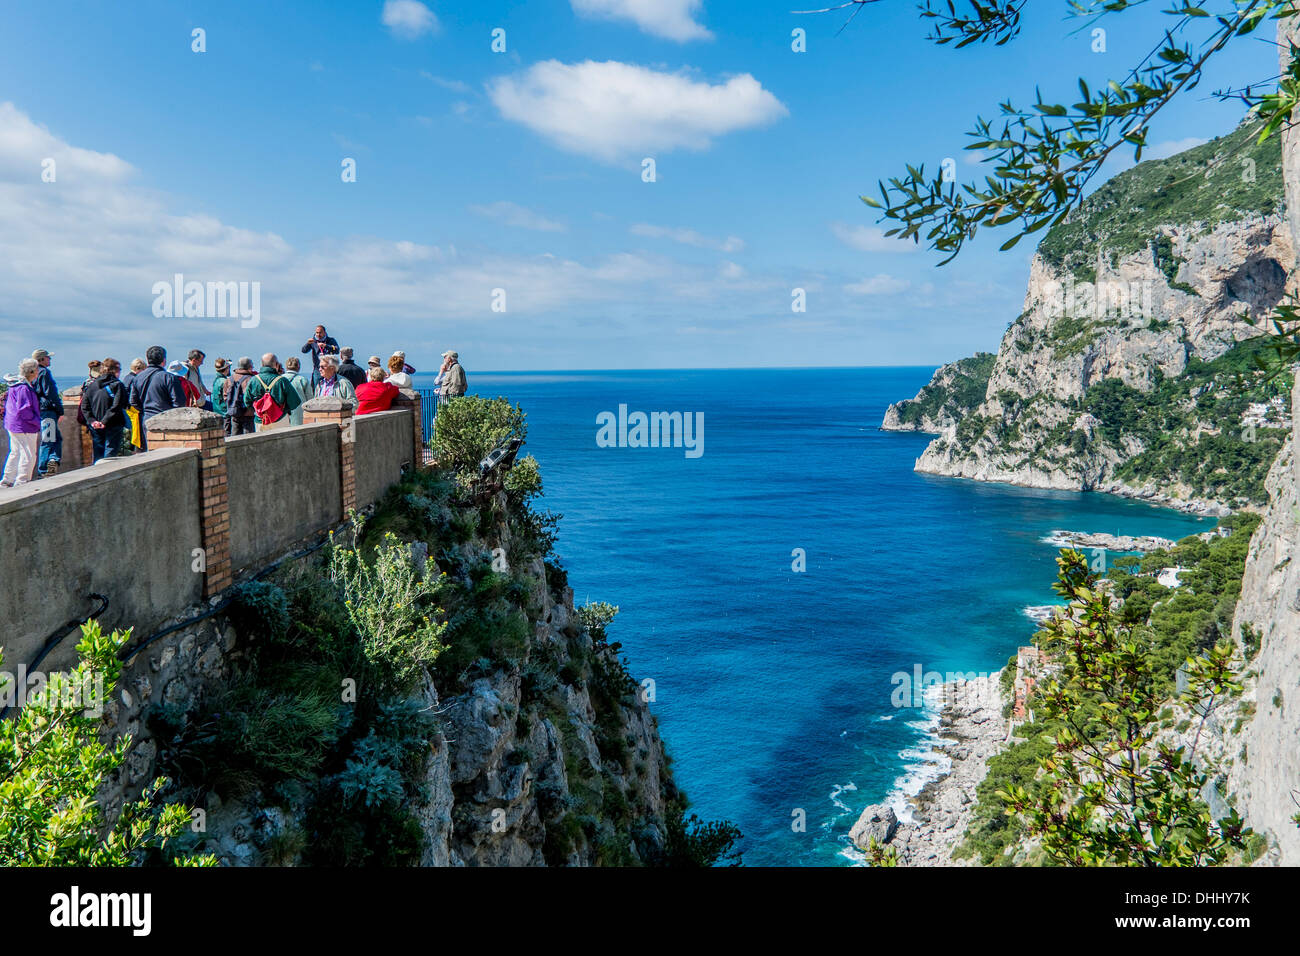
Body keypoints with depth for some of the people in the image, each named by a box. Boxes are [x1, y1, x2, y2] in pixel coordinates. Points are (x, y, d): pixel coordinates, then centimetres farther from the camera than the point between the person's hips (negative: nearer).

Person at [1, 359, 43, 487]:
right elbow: (24, 411, -24)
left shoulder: (16, 386, 12)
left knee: (16, 453, 19)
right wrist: (38, 422, -17)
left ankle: (7, 481, 27)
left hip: (14, 426, 11)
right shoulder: (24, 388, -20)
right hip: (24, 428, -11)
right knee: (28, 456, -4)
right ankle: (21, 483, 0)